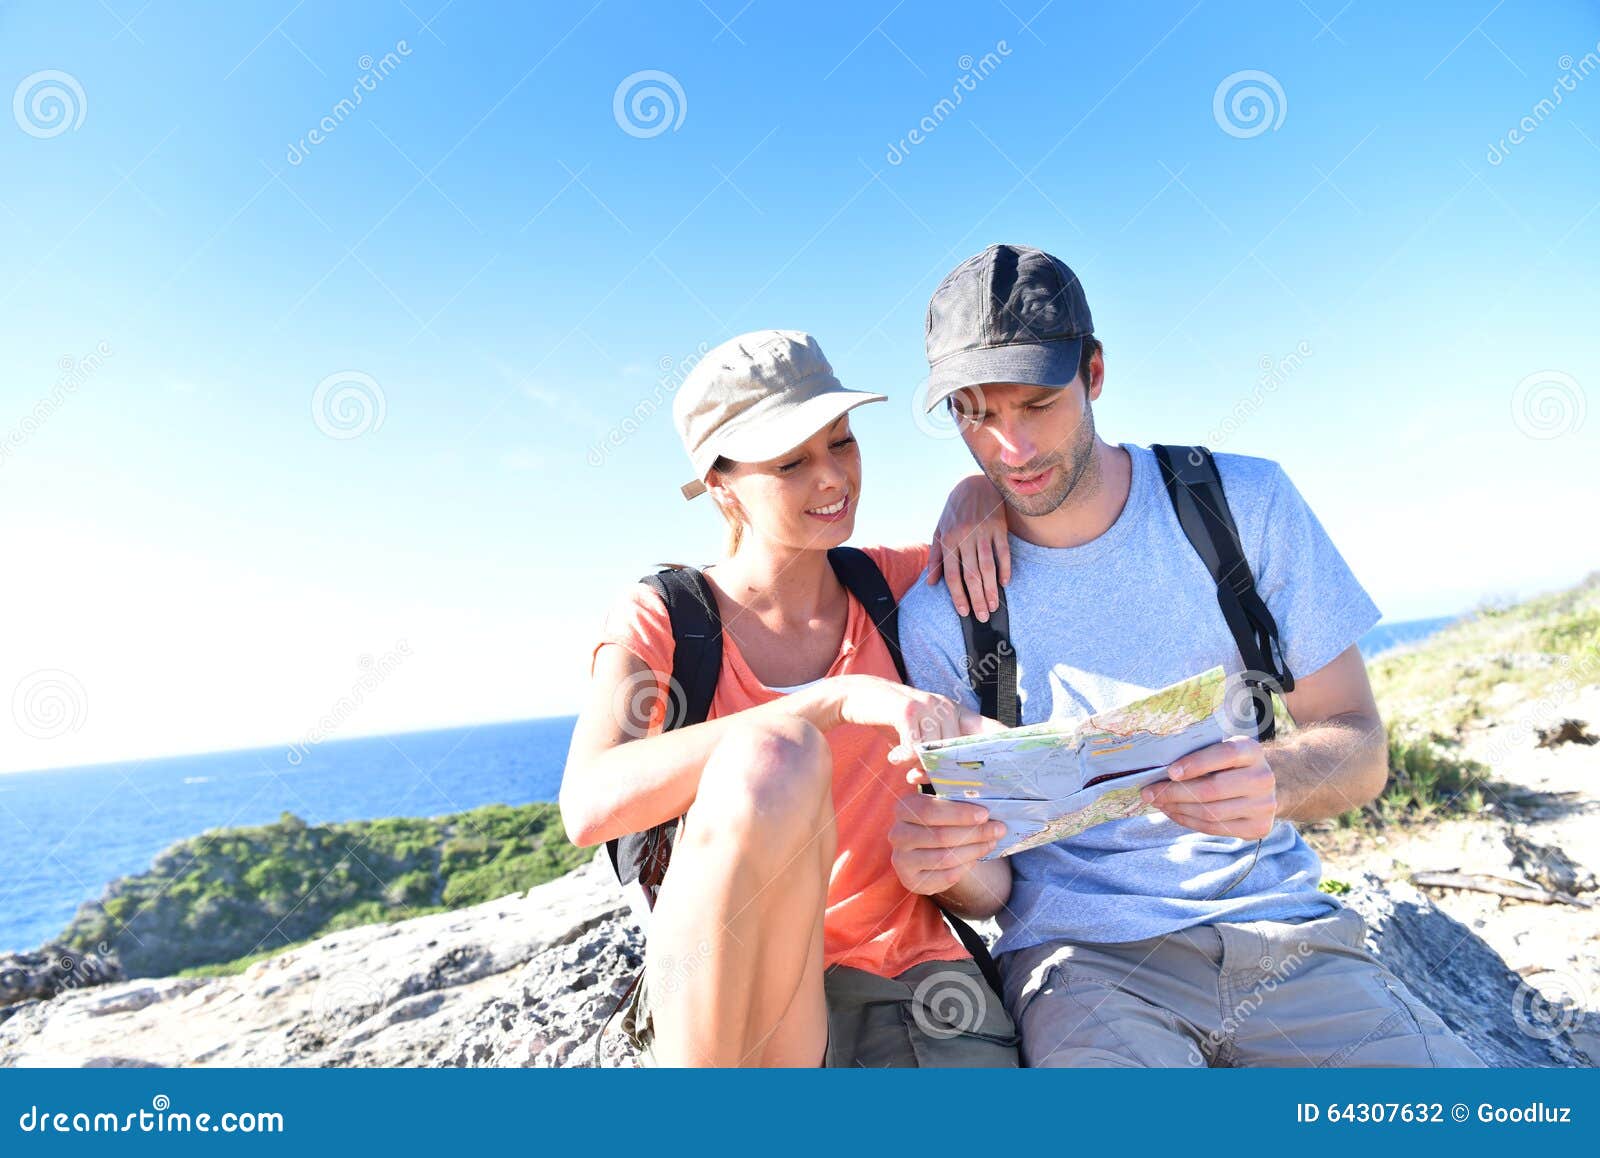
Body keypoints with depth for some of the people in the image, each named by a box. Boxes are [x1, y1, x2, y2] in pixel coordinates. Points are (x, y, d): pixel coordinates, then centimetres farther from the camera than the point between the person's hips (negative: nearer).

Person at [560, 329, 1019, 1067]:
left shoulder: (888, 585, 6)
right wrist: (838, 698, -30)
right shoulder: (657, 621, -4)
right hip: (723, 1004, -1)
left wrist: (972, 504, -2)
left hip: (909, 971, 2)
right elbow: (591, 806, -23)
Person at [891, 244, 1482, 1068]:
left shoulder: (1245, 503, 0)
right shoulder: (938, 614, -6)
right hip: (1083, 950, -1)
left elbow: (1358, 745, 1)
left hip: (1279, 925, 2)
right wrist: (945, 860, -27)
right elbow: (987, 882, -2)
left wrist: (1272, 781, -23)